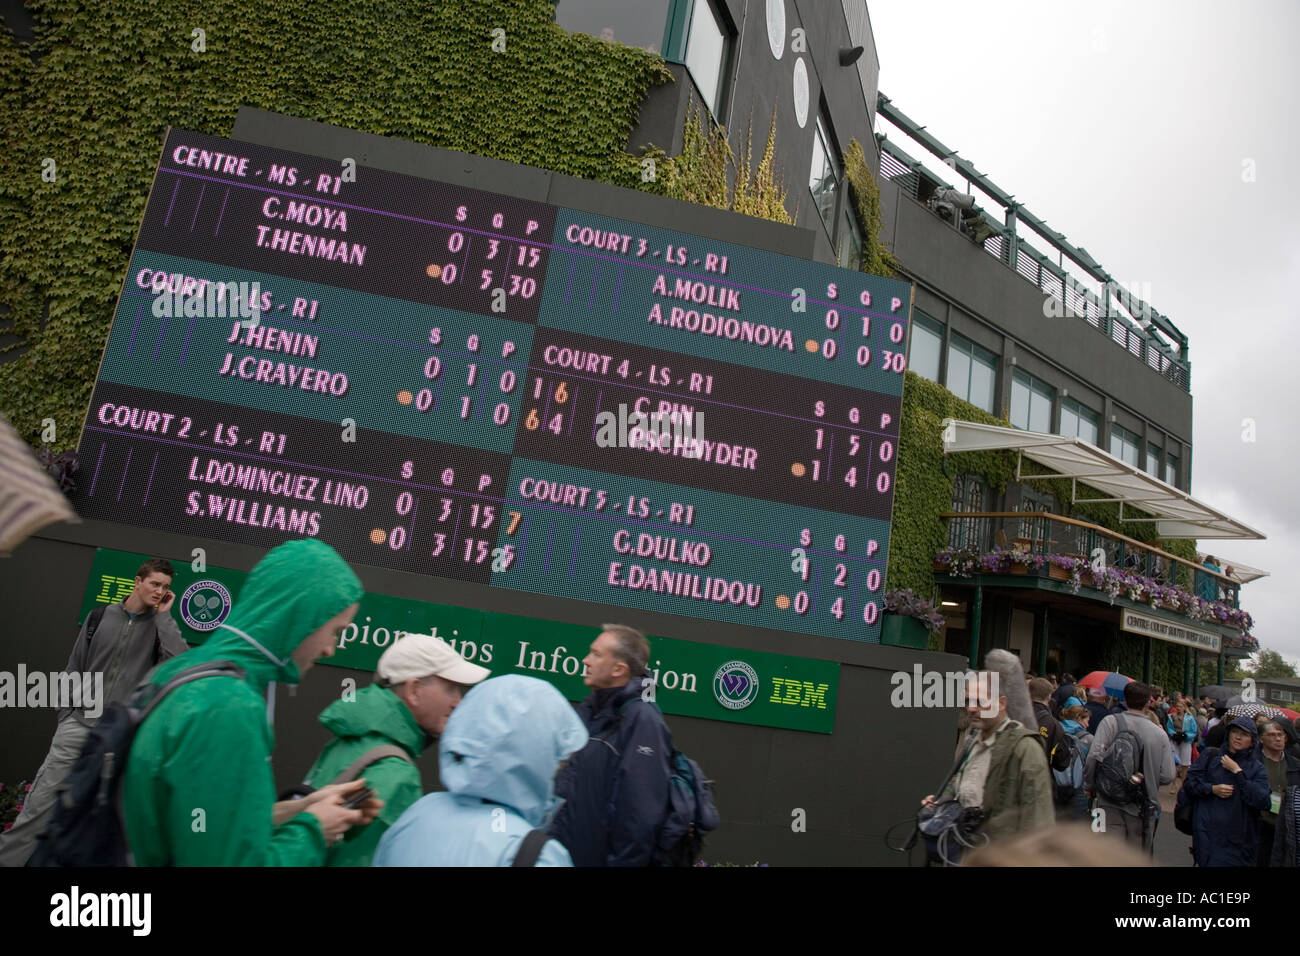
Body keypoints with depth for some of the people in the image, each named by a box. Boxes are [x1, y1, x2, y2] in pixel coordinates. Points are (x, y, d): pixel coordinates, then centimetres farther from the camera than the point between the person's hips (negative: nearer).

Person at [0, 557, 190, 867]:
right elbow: (75, 669, 13)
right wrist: (65, 715, 11)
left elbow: (182, 662, -19)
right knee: (39, 803, 1)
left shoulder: (160, 626, 0)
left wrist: (164, 615, -13)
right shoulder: (100, 616, 6)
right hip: (80, 724, 2)